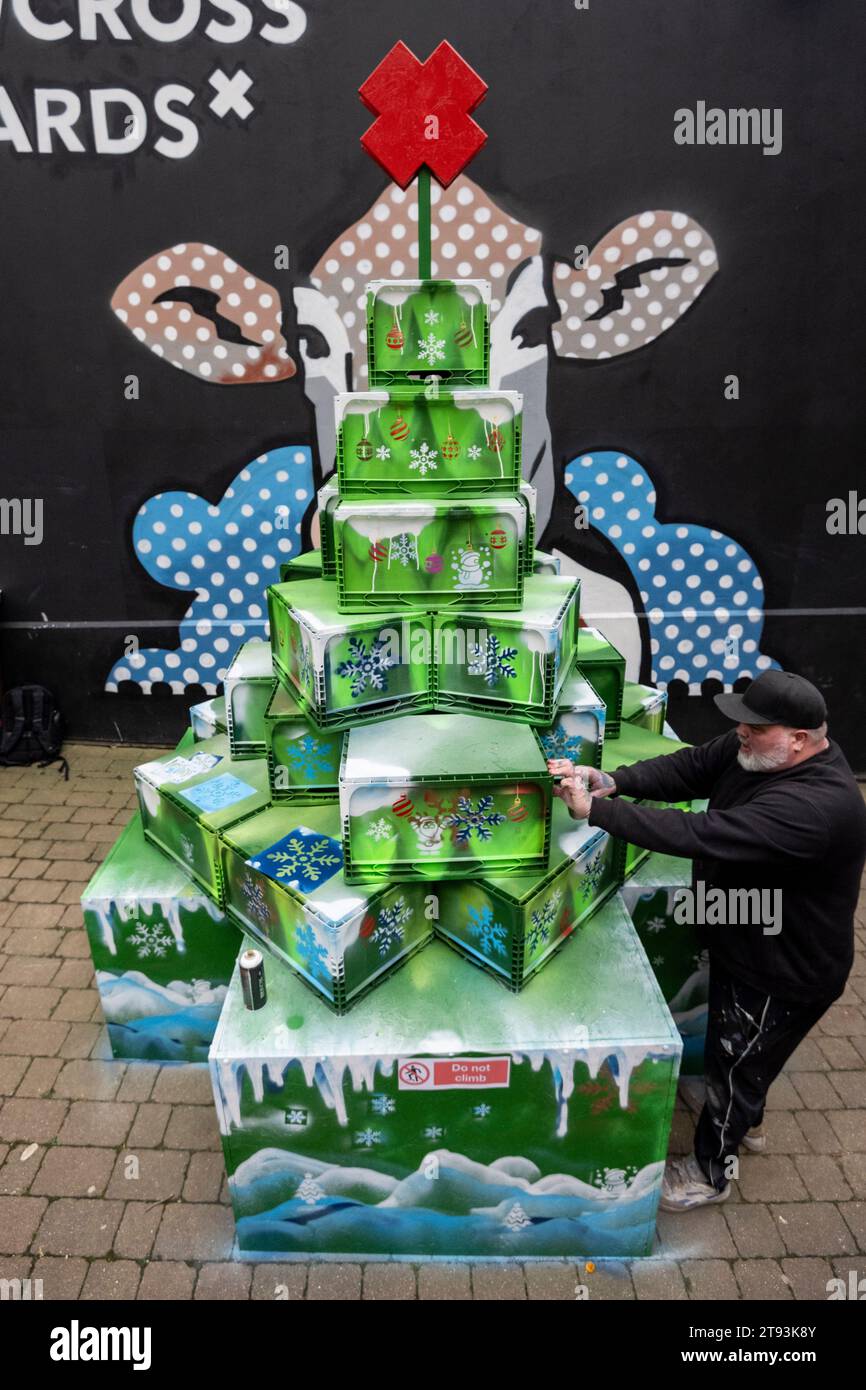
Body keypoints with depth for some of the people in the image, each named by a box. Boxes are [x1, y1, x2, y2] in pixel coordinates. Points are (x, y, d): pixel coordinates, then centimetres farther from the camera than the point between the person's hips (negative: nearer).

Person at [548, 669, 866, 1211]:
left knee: (733, 1060, 13)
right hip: (746, 943, 8)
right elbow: (688, 768, -11)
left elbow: (702, 834, -44)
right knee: (740, 1050, 30)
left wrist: (596, 809, -42)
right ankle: (746, 1121, 57)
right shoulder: (757, 752, -11)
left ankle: (711, 1172, 38)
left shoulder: (813, 806, -39)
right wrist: (612, 781, -29)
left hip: (784, 973, -8)